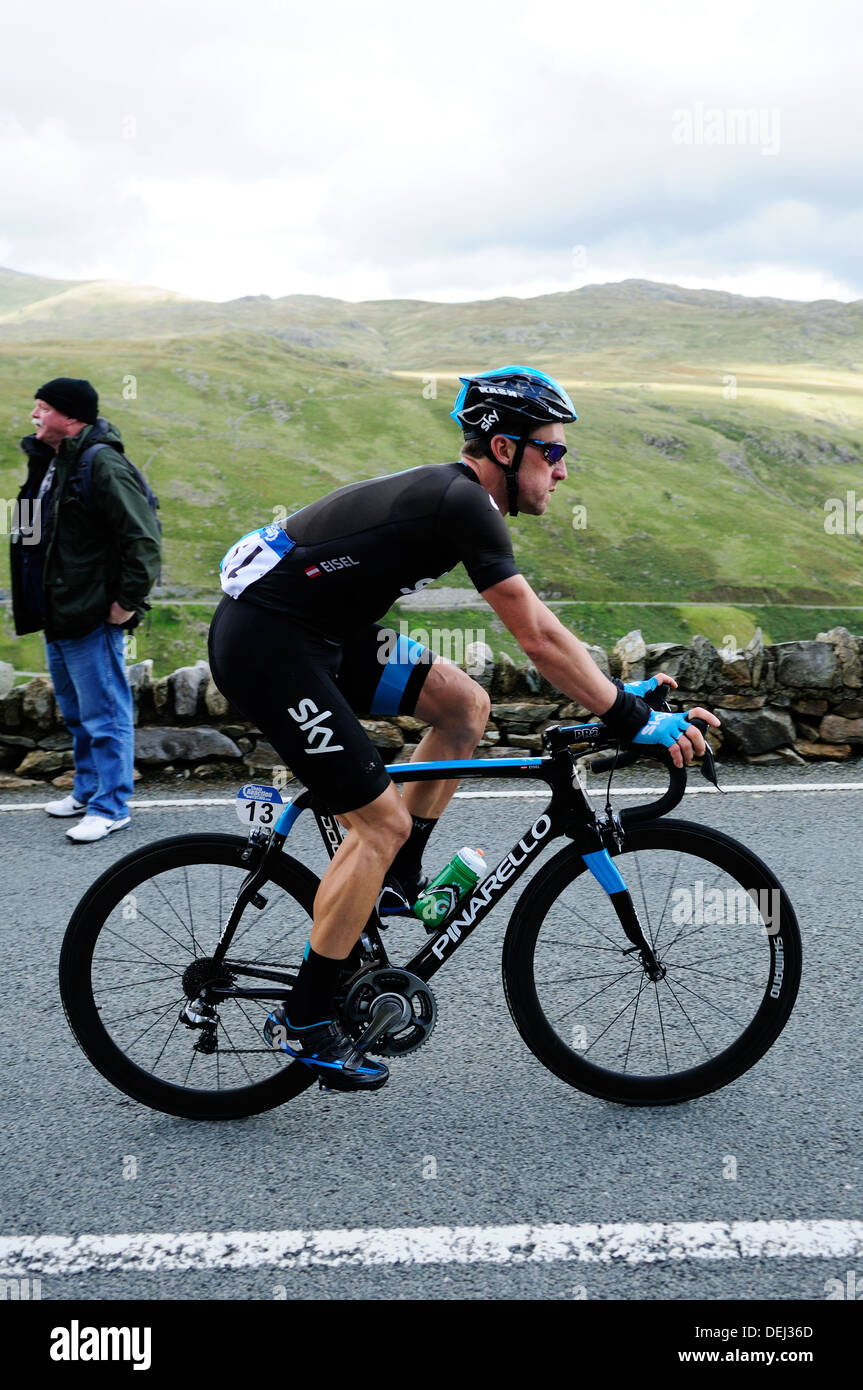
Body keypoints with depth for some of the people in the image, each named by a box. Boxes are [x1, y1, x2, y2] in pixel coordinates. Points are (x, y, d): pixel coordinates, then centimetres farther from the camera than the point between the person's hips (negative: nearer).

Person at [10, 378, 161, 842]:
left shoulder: (101, 464, -16)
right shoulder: (48, 461, 13)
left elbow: (143, 536, -20)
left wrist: (129, 601, -19)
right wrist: (32, 602, 20)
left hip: (92, 616, -10)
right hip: (57, 613, 10)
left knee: (102, 713, -2)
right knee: (76, 712, 20)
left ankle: (110, 806, 8)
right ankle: (88, 789, 34)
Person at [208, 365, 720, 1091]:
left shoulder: (455, 496, 13)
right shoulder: (463, 502, -17)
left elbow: (537, 629, 17)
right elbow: (538, 637, -19)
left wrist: (617, 691, 15)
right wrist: (635, 722, -14)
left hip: (317, 632, 10)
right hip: (264, 643, -10)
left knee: (465, 703, 8)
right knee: (382, 821, -7)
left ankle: (396, 883, 17)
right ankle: (303, 1020, 6)